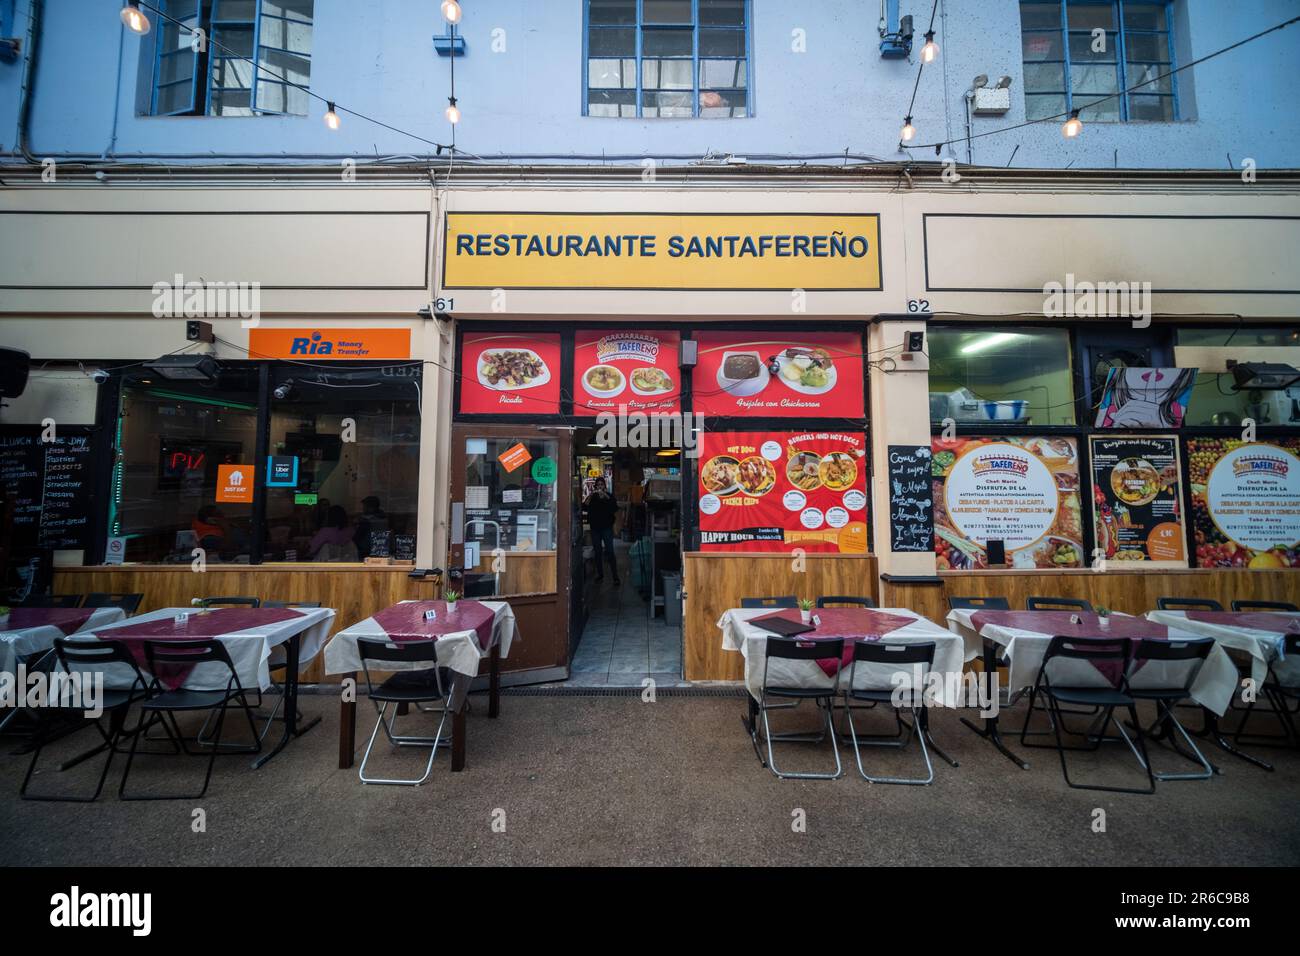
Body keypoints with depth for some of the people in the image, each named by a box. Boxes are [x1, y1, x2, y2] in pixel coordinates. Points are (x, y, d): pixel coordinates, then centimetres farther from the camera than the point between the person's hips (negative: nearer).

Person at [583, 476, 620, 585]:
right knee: (598, 552, 8)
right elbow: (584, 508, -8)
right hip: (595, 528, 2)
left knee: (610, 552, -8)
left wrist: (605, 495, -22)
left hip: (607, 528, -2)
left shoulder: (609, 496, 3)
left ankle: (616, 577, -6)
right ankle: (600, 574, 20)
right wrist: (590, 495, -20)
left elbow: (615, 508, -14)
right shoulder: (592, 497, 7)